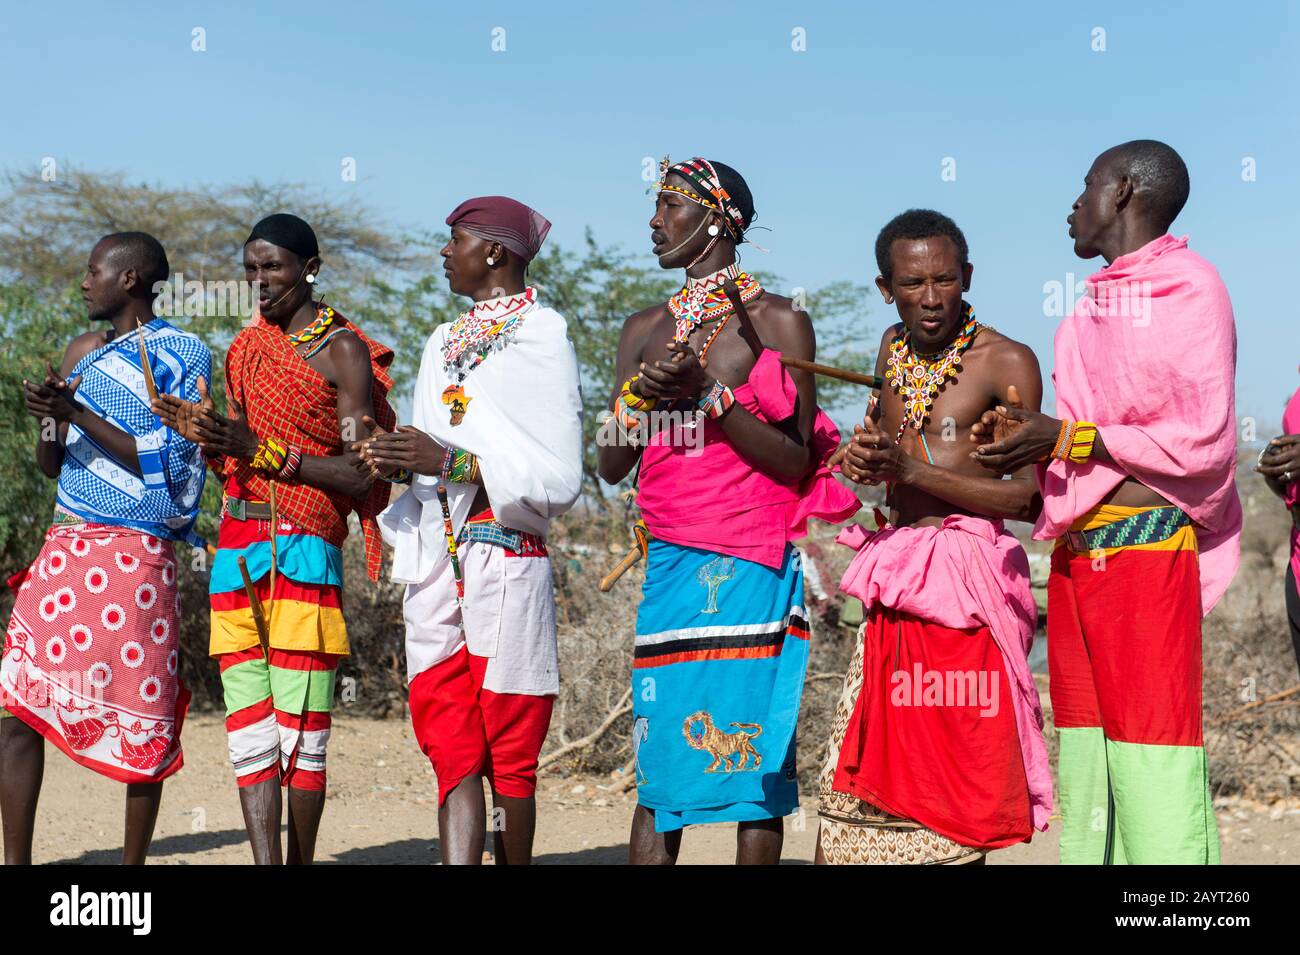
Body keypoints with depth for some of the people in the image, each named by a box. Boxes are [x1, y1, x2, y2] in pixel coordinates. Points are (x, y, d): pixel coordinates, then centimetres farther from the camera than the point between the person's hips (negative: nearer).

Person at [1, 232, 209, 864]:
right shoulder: (84, 351, 16)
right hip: (64, 550, 6)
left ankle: (133, 866, 11)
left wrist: (78, 413, -14)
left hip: (135, 555, -6)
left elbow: (162, 465, -11)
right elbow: (51, 465, 19)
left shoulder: (182, 355, -3)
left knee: (139, 724, -1)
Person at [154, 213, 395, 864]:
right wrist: (206, 438, -1)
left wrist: (264, 450, -15)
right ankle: (264, 864, 2)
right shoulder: (245, 349, 17)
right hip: (237, 549, 6)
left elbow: (359, 474, -9)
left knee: (300, 727, -5)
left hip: (304, 553, -6)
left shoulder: (343, 351, -2)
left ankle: (301, 864, 6)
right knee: (249, 730, 1)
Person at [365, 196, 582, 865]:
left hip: (506, 559, -6)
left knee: (508, 750, 1)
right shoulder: (444, 342, 19)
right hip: (436, 560, 6)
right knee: (450, 742, -3)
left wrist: (449, 462, -17)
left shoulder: (543, 335, -2)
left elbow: (559, 478, -10)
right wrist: (401, 462, -1)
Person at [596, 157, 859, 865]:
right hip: (671, 565, 4)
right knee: (657, 752, 2)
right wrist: (639, 395, -5)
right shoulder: (645, 330, 15)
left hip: (752, 567, -4)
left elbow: (798, 462, -6)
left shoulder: (779, 321, 1)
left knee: (753, 747, -4)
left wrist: (709, 394, -14)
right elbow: (611, 466, 13)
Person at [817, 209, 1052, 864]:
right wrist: (862, 458, 3)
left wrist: (911, 468, -17)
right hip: (895, 577, 7)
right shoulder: (894, 348, 13)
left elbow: (1027, 498, -12)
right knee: (864, 762, 7)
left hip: (968, 577, -7)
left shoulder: (1006, 362, -8)